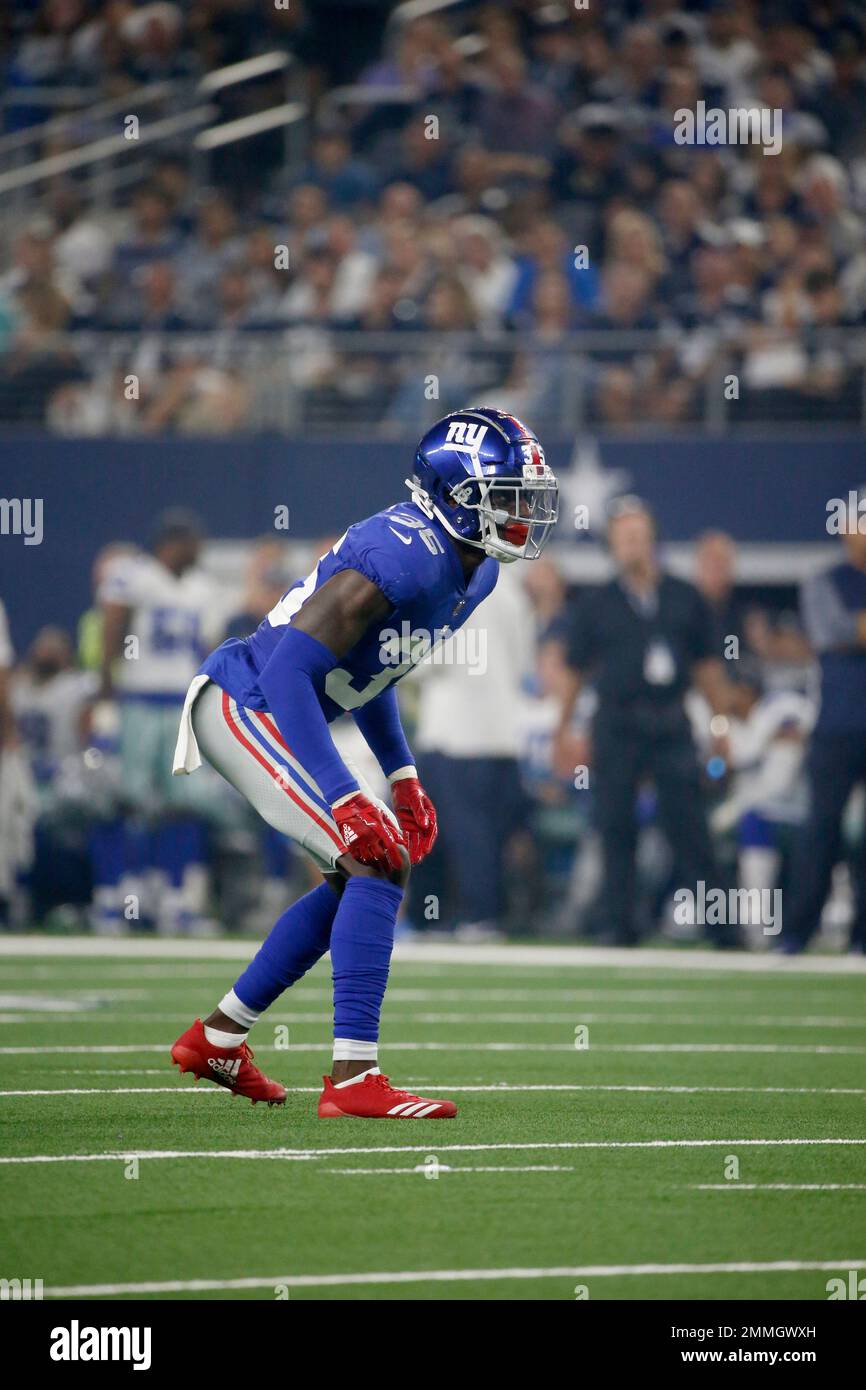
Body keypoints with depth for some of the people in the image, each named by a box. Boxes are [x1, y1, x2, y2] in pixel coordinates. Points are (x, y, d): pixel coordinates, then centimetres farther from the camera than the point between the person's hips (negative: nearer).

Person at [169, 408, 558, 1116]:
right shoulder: (401, 557, -27)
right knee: (380, 862, -17)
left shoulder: (475, 573, 5)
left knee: (361, 873, 17)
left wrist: (402, 777, 14)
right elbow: (289, 669, -32)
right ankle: (353, 1077, -18)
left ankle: (217, 1037, 26)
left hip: (274, 714, 10)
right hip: (245, 705, -10)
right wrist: (346, 797, -34)